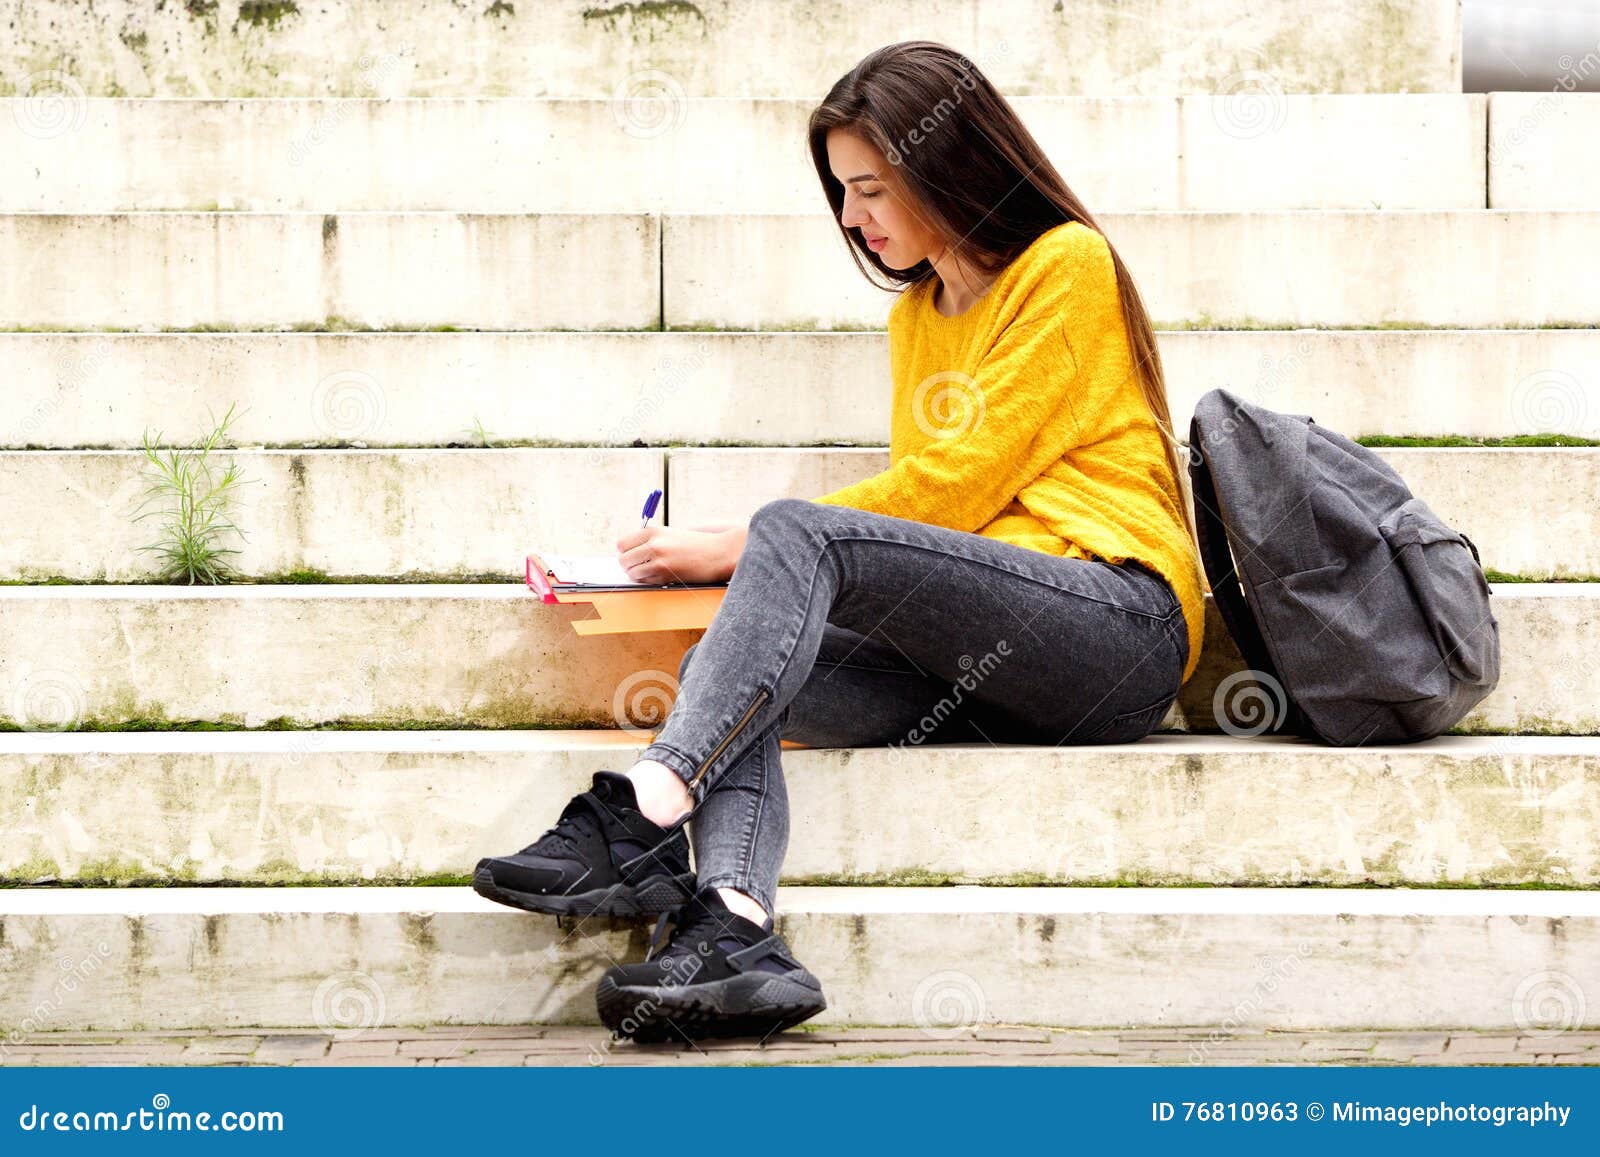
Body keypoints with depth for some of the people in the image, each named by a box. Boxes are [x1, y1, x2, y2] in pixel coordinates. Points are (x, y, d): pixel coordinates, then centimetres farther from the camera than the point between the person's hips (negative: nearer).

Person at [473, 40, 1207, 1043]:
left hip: (1125, 626, -7)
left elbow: (953, 484, -9)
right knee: (719, 668, -18)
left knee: (796, 532, -26)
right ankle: (734, 930, -43)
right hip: (977, 665, 7)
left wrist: (734, 549, -6)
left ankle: (641, 817, -40)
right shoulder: (918, 312, 24)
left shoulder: (1069, 268, 0)